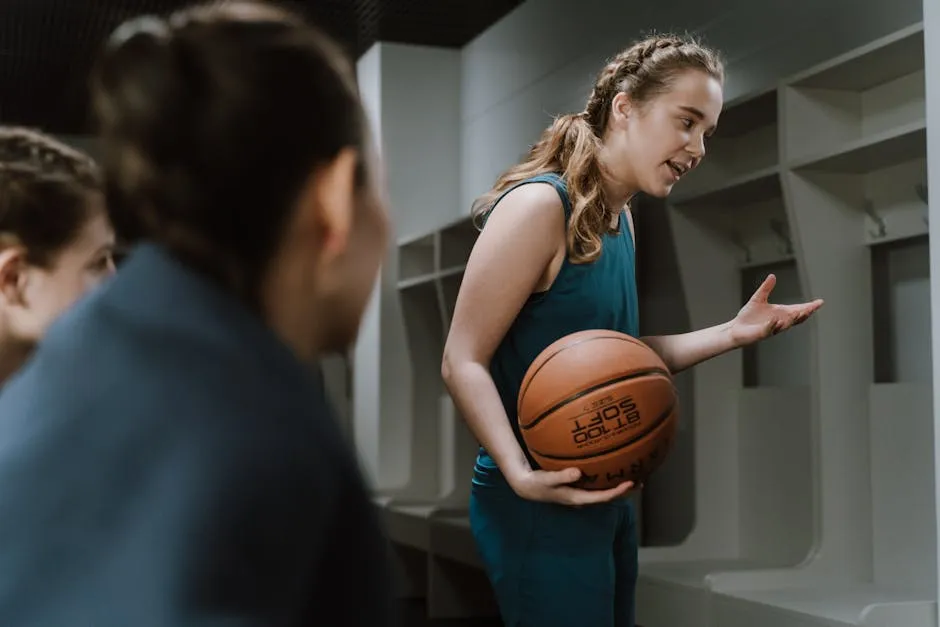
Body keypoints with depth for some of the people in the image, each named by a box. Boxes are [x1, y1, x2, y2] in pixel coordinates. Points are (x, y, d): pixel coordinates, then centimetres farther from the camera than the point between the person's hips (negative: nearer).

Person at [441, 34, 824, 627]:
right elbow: (463, 362, -20)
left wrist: (735, 332, 3)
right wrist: (523, 475, -33)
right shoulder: (539, 204, -18)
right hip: (540, 507, -9)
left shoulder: (621, 218, 10)